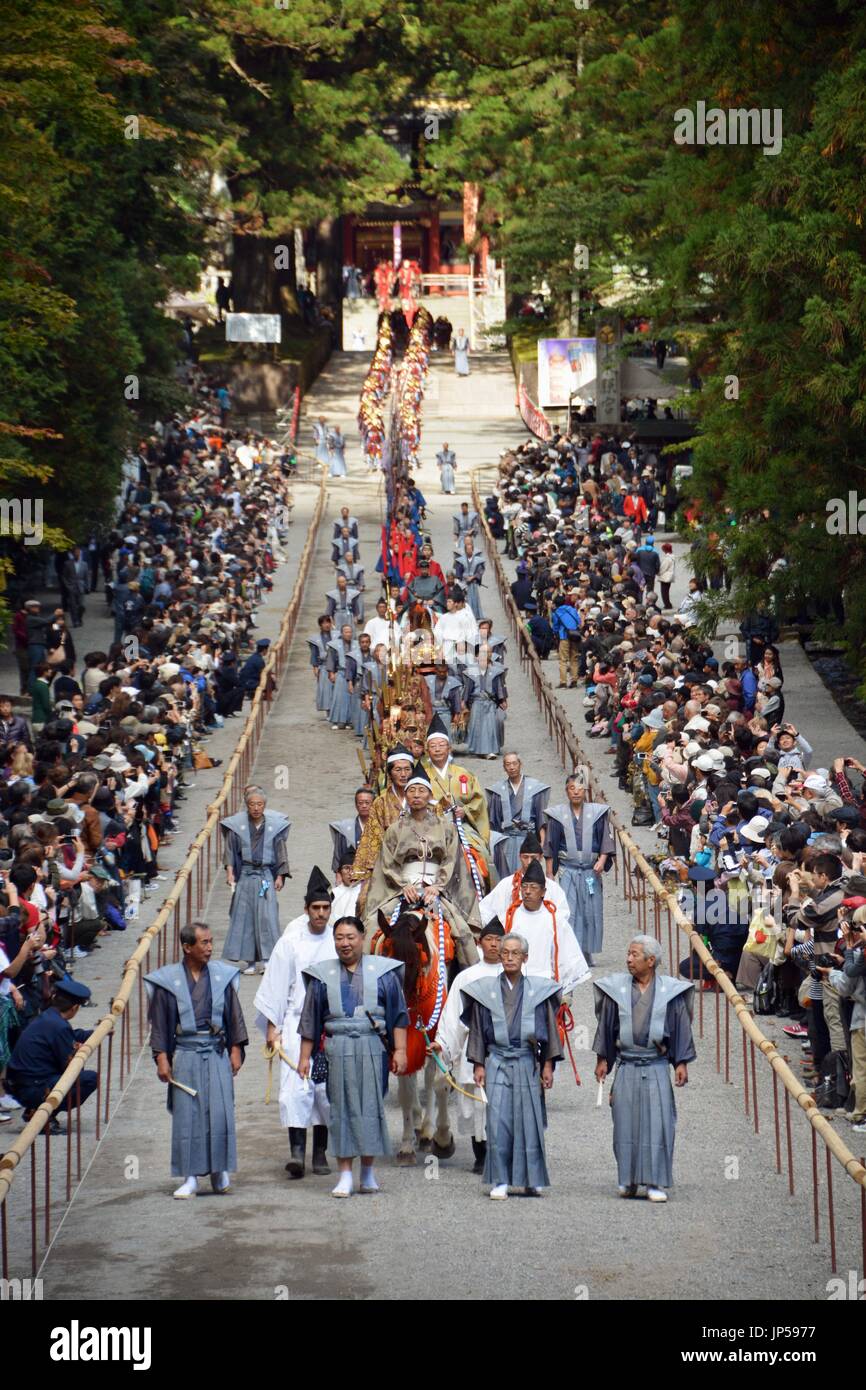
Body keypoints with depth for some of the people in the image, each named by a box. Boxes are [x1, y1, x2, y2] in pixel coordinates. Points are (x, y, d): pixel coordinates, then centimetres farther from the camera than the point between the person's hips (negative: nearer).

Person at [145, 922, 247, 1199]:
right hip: (185, 1056, -1)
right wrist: (161, 1057, -4)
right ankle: (190, 1177, 6)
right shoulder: (168, 981, 0)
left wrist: (235, 1049, 2)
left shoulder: (222, 976, 5)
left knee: (220, 1112, -4)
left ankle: (220, 1171, 11)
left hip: (217, 1054, 1)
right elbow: (159, 1023, 2)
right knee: (187, 1116, 0)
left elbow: (234, 1016, 9)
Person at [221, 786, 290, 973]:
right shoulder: (237, 825, 0)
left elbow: (280, 851, 5)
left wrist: (280, 876, 0)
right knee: (245, 916, 0)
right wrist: (229, 871, -12)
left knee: (267, 916, -7)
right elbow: (230, 850, 0)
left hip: (266, 875, -1)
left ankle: (268, 958, -5)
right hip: (244, 876, 1)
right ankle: (250, 961, 5)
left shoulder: (274, 824, 1)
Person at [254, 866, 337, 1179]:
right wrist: (272, 1025, 0)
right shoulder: (290, 942, 0)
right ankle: (297, 1150, -17)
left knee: (327, 1088, 4)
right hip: (297, 1023, -2)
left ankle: (320, 1152, 14)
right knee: (295, 1085, -13)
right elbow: (276, 984, 3)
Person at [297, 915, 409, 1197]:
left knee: (370, 1107, 1)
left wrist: (399, 1050, -1)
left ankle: (368, 1171, 12)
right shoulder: (323, 976, 9)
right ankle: (345, 1175, 2)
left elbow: (398, 1015, 6)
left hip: (372, 1048, -1)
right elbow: (310, 1020, 12)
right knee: (341, 1108, -1)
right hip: (338, 1049, 1)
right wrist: (305, 1057, 9)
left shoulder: (383, 973, 5)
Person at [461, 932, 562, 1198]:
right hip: (497, 1062, 0)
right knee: (498, 1121, -7)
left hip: (527, 1062, 0)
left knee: (528, 1121, 2)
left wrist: (548, 1065, 2)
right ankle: (500, 1181, -4)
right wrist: (478, 1064, 2)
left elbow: (549, 1028, 7)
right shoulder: (485, 990, 5)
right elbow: (478, 1029, 8)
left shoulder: (539, 990, 4)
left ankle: (530, 1180, 12)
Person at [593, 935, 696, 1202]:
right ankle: (628, 1180, 12)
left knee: (657, 1122, -6)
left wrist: (681, 1062, -1)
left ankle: (655, 1182, -3)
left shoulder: (670, 991, 0)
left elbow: (681, 1027, 3)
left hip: (656, 1067, -2)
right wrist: (602, 1059, 8)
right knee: (626, 1123, 2)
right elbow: (606, 1024, 11)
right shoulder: (616, 988, 4)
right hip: (626, 1067, 2)